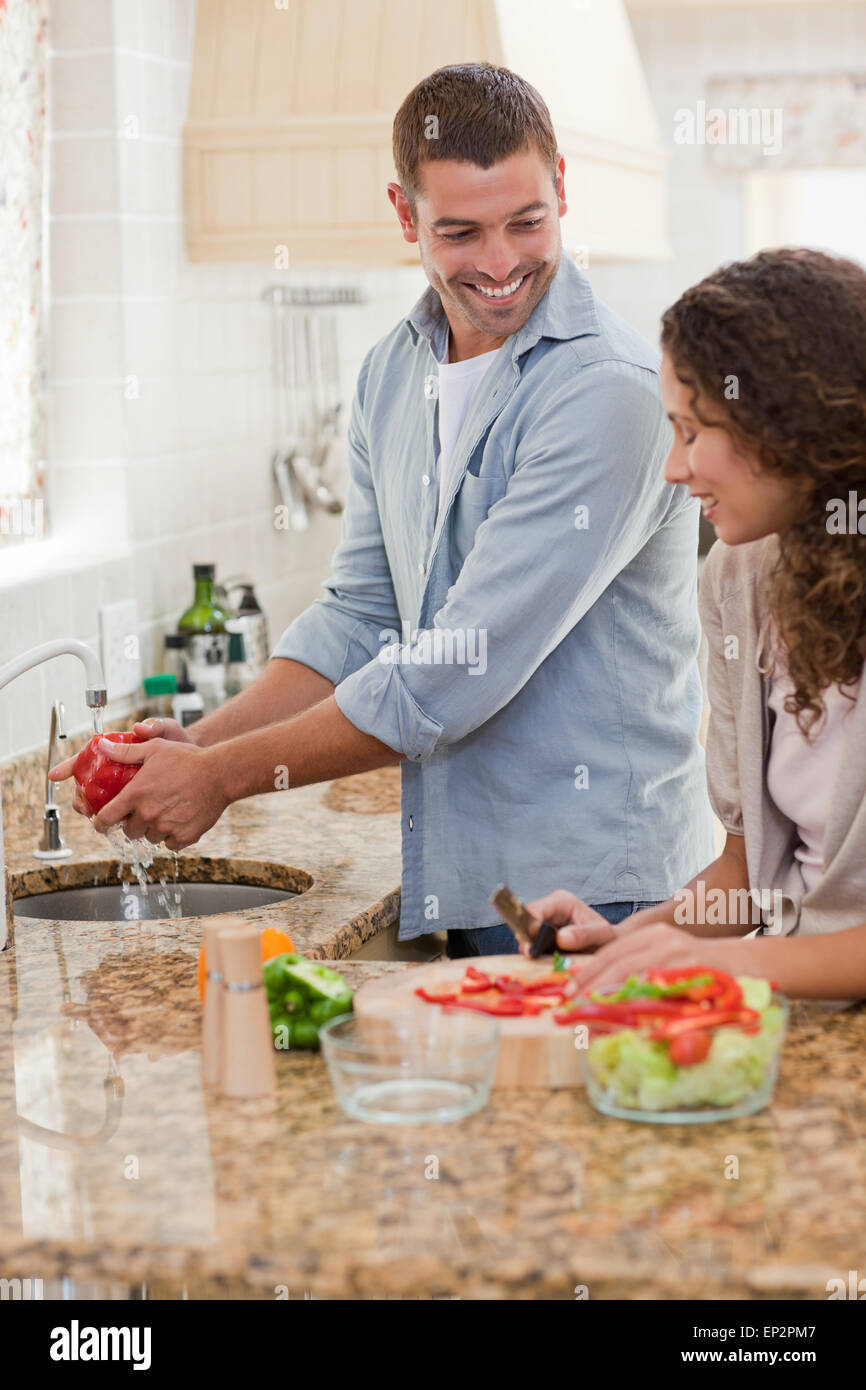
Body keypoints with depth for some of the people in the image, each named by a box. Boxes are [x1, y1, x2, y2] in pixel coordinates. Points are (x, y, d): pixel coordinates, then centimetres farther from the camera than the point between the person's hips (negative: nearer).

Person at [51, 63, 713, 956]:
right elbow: (362, 617, 12)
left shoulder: (611, 393, -19)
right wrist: (198, 742, -3)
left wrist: (228, 775, -14)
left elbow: (465, 668, -21)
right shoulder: (393, 375, 9)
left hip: (599, 896, -6)